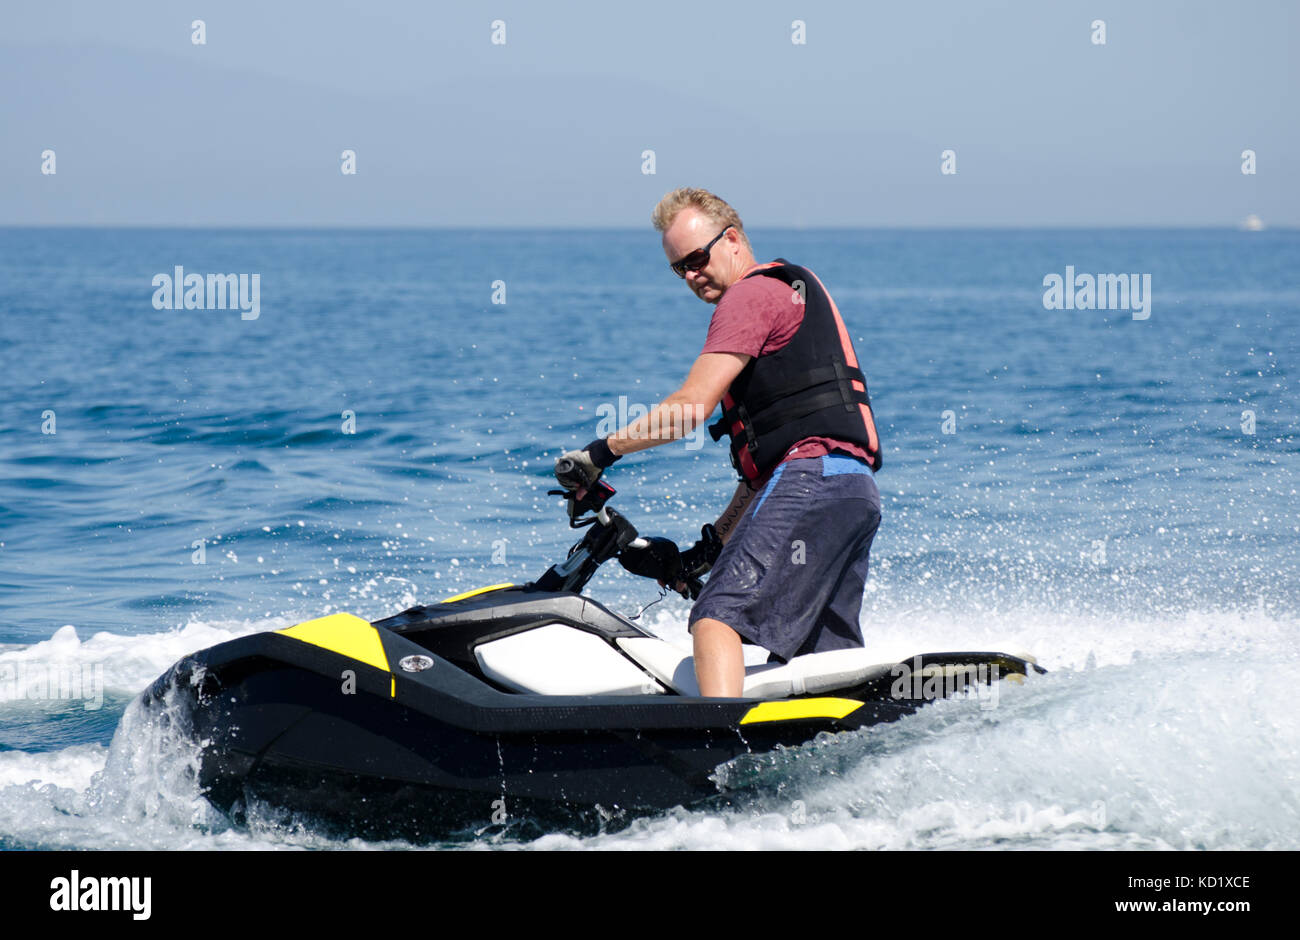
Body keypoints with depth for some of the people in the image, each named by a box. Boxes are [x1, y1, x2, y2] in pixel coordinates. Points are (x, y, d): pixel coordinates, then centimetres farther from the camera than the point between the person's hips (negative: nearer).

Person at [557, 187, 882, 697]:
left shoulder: (750, 296, 0)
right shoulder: (794, 291, 30)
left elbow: (693, 405, -10)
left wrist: (602, 452, -6)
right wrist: (713, 544, 26)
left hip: (812, 480, -10)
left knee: (719, 615, -20)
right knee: (824, 660, 8)